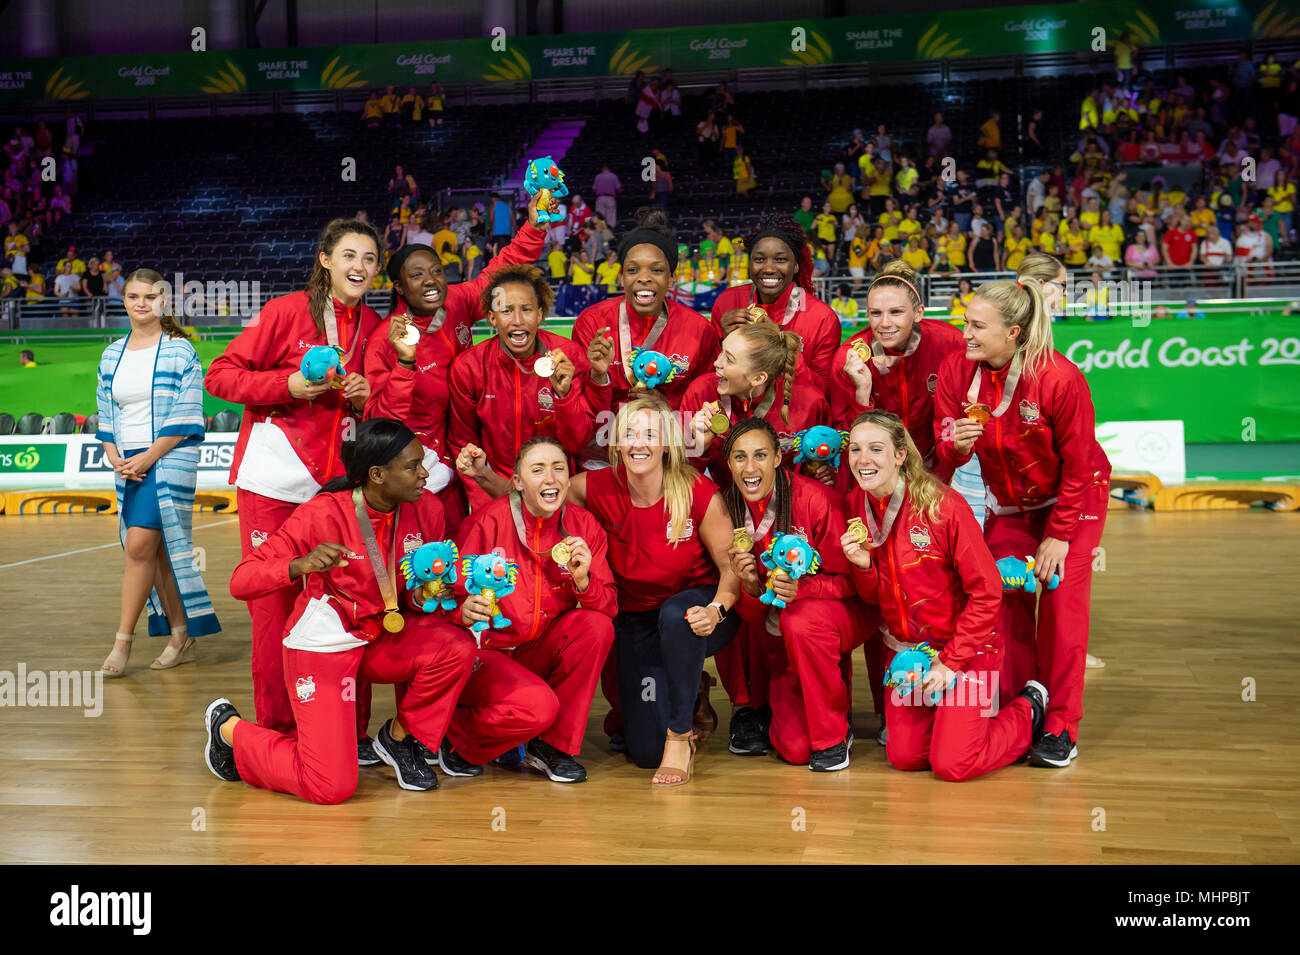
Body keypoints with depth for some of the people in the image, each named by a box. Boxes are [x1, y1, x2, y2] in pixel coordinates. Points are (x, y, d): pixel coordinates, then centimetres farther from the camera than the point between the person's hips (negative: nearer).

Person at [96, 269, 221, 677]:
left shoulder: (179, 351, -4)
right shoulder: (112, 355, 13)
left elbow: (186, 417, -10)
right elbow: (106, 416, 14)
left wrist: (148, 457, -14)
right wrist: (115, 457, -2)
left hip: (169, 459, -6)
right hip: (128, 465, 6)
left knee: (139, 546, -15)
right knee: (158, 551, 8)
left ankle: (122, 642, -9)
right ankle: (182, 639, 16)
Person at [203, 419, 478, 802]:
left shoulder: (426, 509, -6)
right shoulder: (324, 514, -20)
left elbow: (421, 594, 9)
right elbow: (241, 582, -23)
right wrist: (300, 565, -42)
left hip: (383, 638, 5)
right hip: (322, 646, -5)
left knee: (458, 648, -25)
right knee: (331, 788, -12)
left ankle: (399, 737, 3)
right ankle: (229, 727, 15)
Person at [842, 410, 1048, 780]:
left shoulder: (943, 505, -21)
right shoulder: (854, 507, -4)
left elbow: (987, 592, -17)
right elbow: (874, 597, 4)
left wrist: (951, 663, -17)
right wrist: (863, 567, -18)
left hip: (966, 648, -5)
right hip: (904, 648, 5)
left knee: (953, 765, -12)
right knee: (904, 757, -2)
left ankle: (1028, 712, 15)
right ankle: (955, 710, 27)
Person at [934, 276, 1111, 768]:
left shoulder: (1060, 378, -29)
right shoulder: (956, 370, -17)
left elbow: (1078, 464, -18)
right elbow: (945, 453, -9)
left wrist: (1061, 535, -16)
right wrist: (956, 445, -34)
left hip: (1074, 498, -4)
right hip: (1008, 504, 4)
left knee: (1062, 602, -11)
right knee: (1006, 600, -1)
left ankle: (1060, 727, -1)